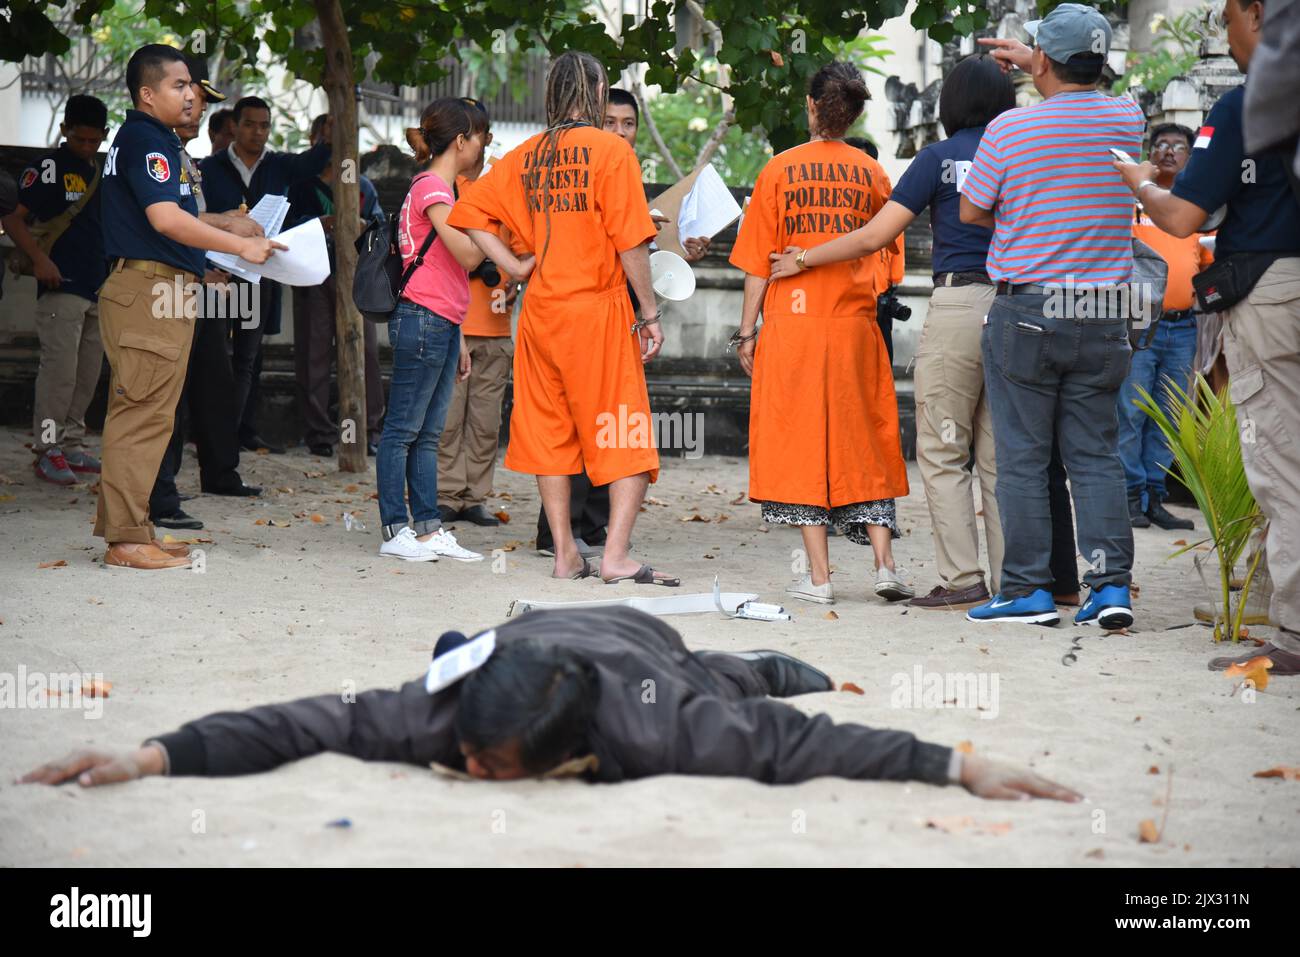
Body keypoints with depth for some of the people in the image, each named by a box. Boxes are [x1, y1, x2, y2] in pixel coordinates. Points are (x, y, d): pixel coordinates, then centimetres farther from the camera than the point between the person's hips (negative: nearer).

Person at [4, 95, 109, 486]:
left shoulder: (103, 172, 15)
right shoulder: (47, 168, -5)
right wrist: (39, 258, -23)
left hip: (98, 288, 7)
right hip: (61, 287, -7)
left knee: (88, 373, 9)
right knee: (60, 369, -12)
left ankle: (73, 445, 17)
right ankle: (47, 450, -8)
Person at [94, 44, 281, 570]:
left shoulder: (150, 139, 20)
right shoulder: (145, 139, -12)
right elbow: (165, 218, -22)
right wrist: (241, 246, -20)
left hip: (159, 290, 11)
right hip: (149, 288, -11)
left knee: (137, 415, 12)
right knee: (144, 414, -10)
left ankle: (122, 526, 17)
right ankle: (126, 536, -9)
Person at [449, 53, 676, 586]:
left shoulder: (525, 156, 7)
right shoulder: (610, 150, -8)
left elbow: (468, 211, 8)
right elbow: (631, 241, -13)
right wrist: (649, 313, -7)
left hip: (540, 310, 5)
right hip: (599, 307, -5)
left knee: (551, 430, 12)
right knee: (625, 434, -1)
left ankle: (565, 554, 14)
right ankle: (616, 556, -12)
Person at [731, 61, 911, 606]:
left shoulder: (780, 170, -2)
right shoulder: (873, 174, 4)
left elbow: (758, 261, -2)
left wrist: (748, 331, 3)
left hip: (792, 321, -2)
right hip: (855, 322, 2)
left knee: (801, 442, 2)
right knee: (863, 443, 10)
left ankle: (819, 576, -1)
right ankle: (884, 562, 1)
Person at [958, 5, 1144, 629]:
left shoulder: (1009, 129, -10)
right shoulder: (1127, 121, 2)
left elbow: (971, 212, 2)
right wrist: (1033, 66, 35)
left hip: (1025, 313, -4)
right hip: (1105, 317, 4)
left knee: (1022, 455, 3)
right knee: (1096, 454, 8)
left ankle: (1028, 589, 4)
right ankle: (1111, 583, 1)